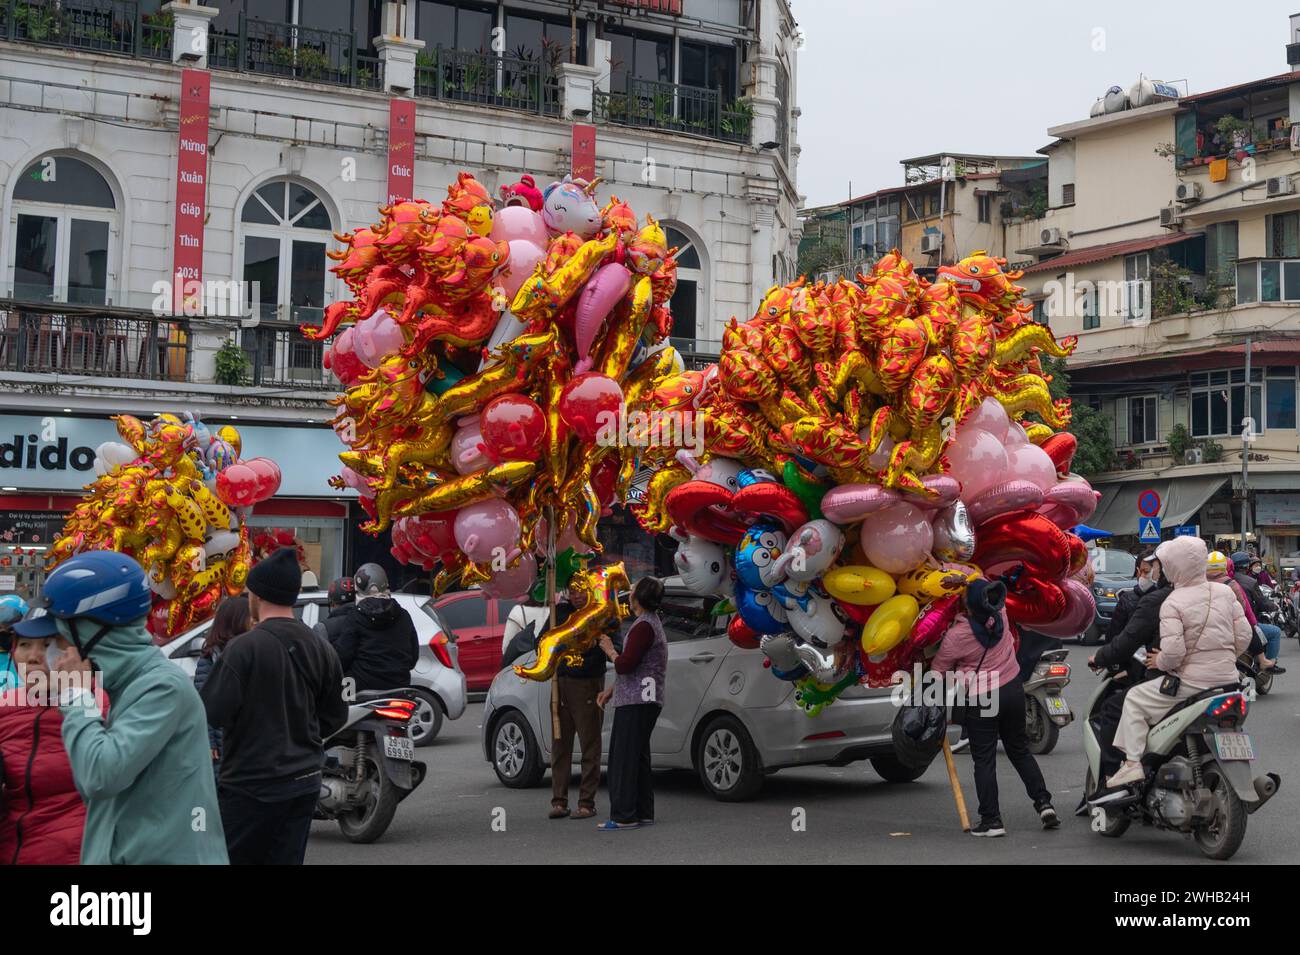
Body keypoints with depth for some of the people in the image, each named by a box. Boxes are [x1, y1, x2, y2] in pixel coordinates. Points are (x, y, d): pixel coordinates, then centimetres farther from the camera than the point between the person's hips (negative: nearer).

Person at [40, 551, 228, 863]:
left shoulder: (164, 685, -16)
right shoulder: (129, 682, 12)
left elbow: (101, 775, -24)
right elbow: (92, 789, 12)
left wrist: (75, 694, -12)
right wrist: (77, 695, 3)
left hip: (162, 856, -9)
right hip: (123, 853, 9)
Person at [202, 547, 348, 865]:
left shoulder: (244, 648, -16)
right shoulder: (321, 649, 2)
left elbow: (213, 712, -17)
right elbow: (335, 716, 6)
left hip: (251, 786, -5)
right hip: (305, 782, 6)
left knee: (235, 857, 5)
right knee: (287, 858, 11)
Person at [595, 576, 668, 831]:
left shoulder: (643, 627, -15)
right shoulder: (652, 622, 19)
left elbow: (624, 665, -21)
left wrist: (610, 650, -2)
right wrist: (612, 690, 23)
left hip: (635, 703, -10)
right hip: (644, 702, 10)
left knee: (624, 758, -8)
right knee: (638, 757, 13)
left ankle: (624, 816, -8)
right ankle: (643, 813, 17)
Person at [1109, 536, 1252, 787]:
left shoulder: (1173, 603, -14)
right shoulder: (1225, 592, 4)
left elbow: (1172, 652, -22)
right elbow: (1243, 636, 6)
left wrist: (1158, 663, -2)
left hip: (1191, 683, -6)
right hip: (1228, 680, 6)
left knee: (1135, 700, 8)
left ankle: (1132, 762, -1)